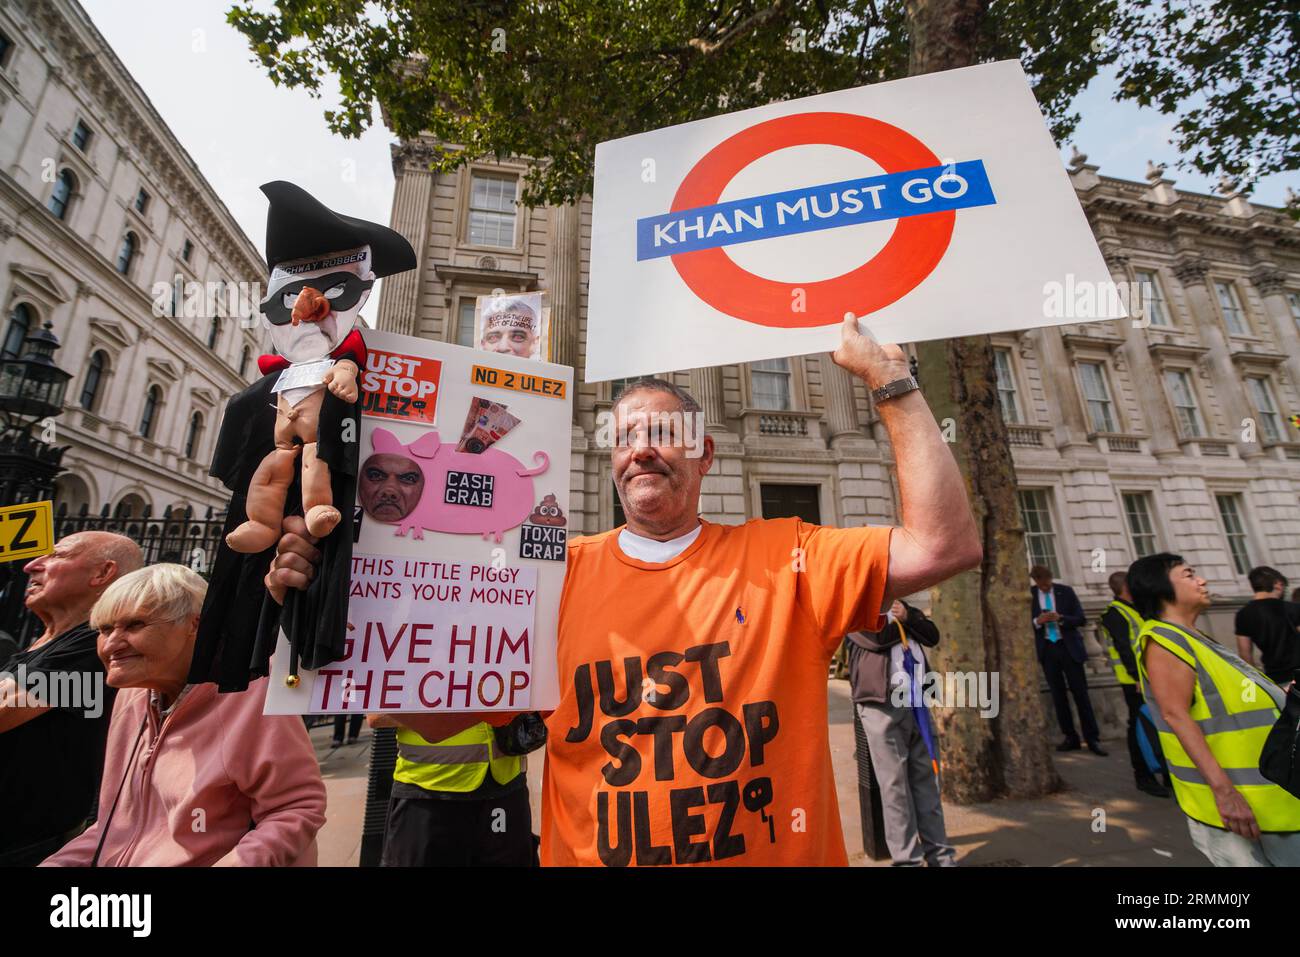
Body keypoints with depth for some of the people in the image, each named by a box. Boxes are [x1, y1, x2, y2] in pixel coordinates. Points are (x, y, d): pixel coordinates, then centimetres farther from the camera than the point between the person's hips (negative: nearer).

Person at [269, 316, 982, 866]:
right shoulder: (559, 573, -5)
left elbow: (944, 545, -15)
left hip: (781, 850, 1)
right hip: (590, 849, 1)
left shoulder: (779, 559, -7)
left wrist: (889, 380, -13)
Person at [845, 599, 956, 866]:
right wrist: (902, 623, -2)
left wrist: (907, 618, -7)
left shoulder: (904, 608, 20)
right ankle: (907, 858, 11)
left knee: (927, 780, 11)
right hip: (882, 705, -6)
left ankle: (939, 852, 22)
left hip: (917, 702, 6)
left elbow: (932, 636, 8)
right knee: (895, 784, 0)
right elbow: (876, 637, -18)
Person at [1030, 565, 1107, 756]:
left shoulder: (1066, 591, -3)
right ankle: (1071, 738, 18)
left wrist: (1060, 618, -20)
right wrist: (1037, 621, -19)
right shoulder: (1029, 595, -2)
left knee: (1080, 692, 3)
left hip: (1068, 647, -1)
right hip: (1047, 649, 1)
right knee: (1058, 694, 8)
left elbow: (1080, 619, -3)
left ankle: (1092, 739, 12)